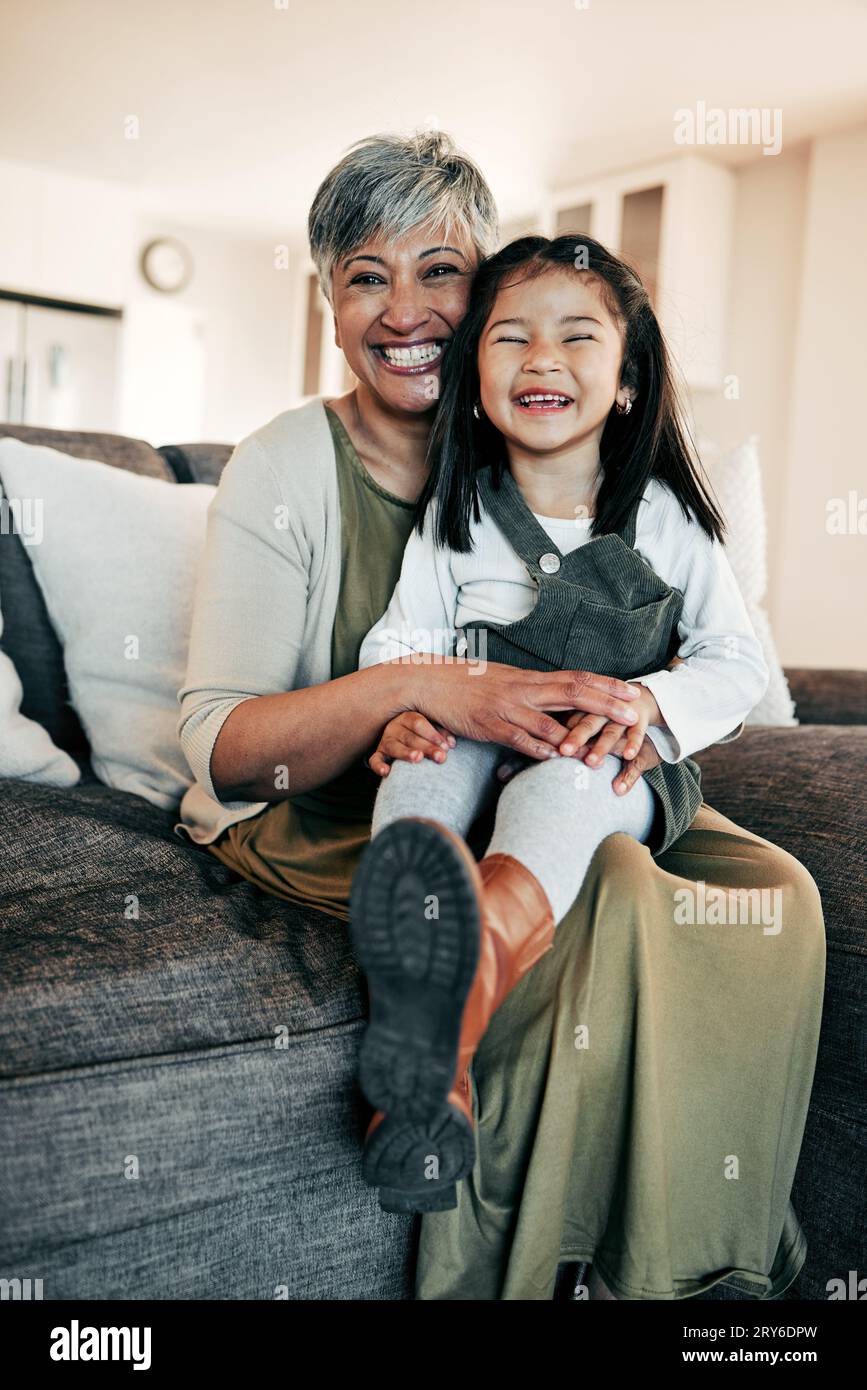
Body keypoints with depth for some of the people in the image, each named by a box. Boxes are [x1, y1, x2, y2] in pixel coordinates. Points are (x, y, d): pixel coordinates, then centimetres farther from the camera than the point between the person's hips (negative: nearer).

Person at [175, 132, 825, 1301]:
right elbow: (218, 745, -15)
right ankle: (518, 1270, -10)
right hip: (314, 815, -4)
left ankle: (709, 1265, -1)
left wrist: (627, 709, -16)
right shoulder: (285, 468, -6)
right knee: (610, 888, -31)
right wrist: (419, 691, -32)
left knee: (776, 893, -17)